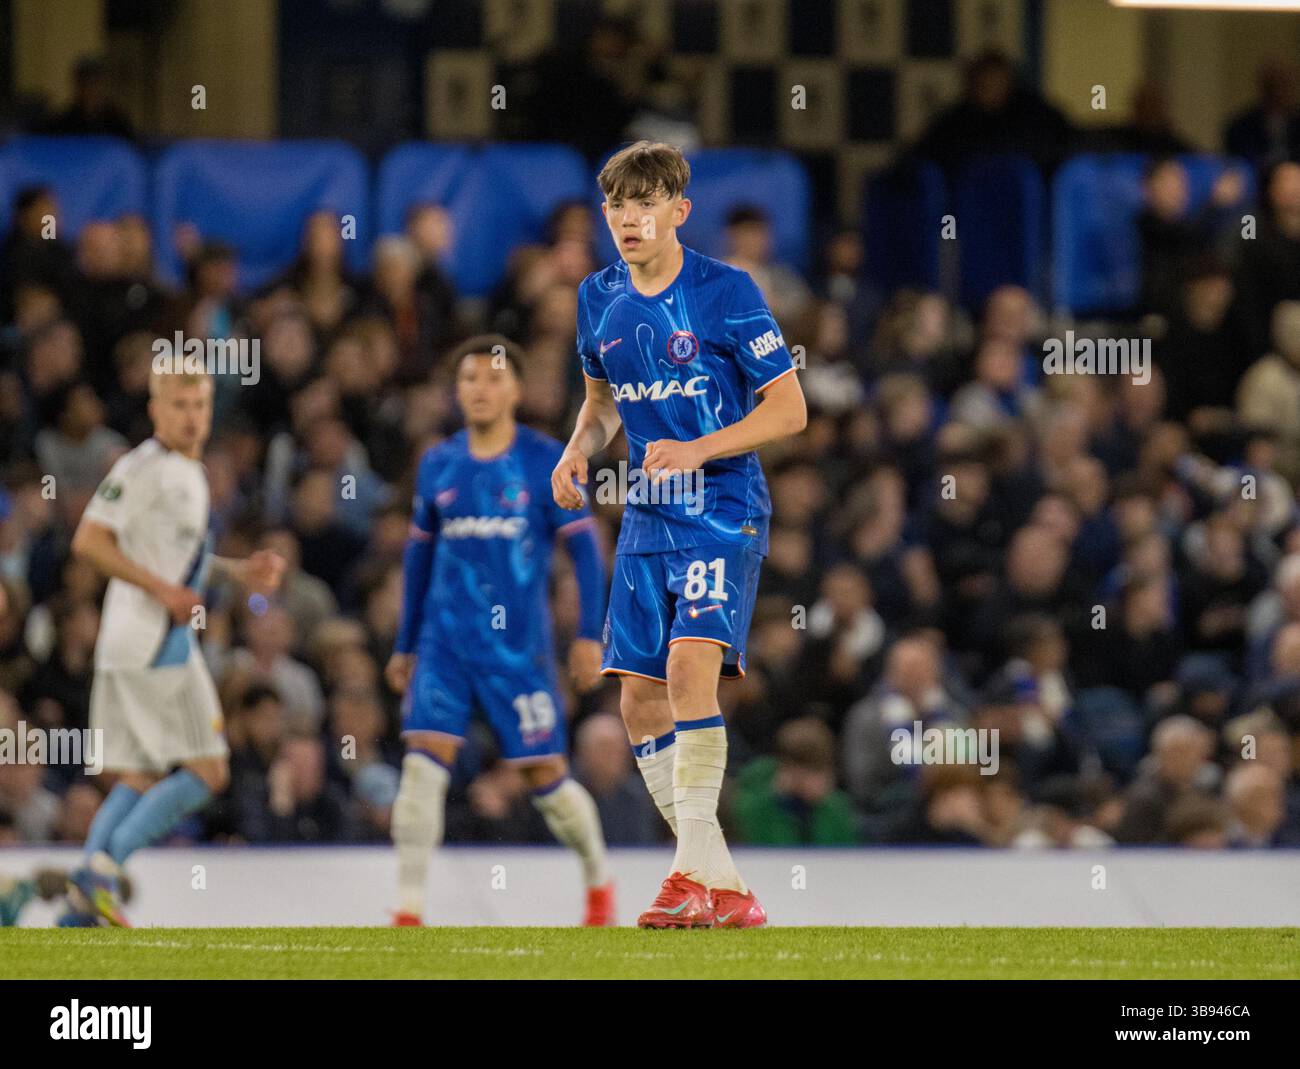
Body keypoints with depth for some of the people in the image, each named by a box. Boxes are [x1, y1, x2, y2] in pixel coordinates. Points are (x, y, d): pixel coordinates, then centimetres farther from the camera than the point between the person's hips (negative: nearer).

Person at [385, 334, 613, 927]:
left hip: (519, 647, -2)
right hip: (445, 644, 3)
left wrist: (589, 635, -10)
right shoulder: (437, 465, 7)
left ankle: (599, 883, 29)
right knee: (422, 764, -14)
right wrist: (405, 644, 18)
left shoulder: (545, 460, -4)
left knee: (545, 776, 3)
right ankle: (408, 911, -13)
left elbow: (584, 548, -2)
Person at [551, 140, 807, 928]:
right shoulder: (601, 299, 7)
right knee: (640, 700, 2)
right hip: (647, 519, 7)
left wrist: (698, 450, -21)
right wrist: (581, 449, 2)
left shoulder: (727, 293, -11)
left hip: (723, 512, -6)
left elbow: (789, 409, -9)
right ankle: (725, 892, 10)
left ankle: (695, 872, -23)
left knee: (691, 664, -24)